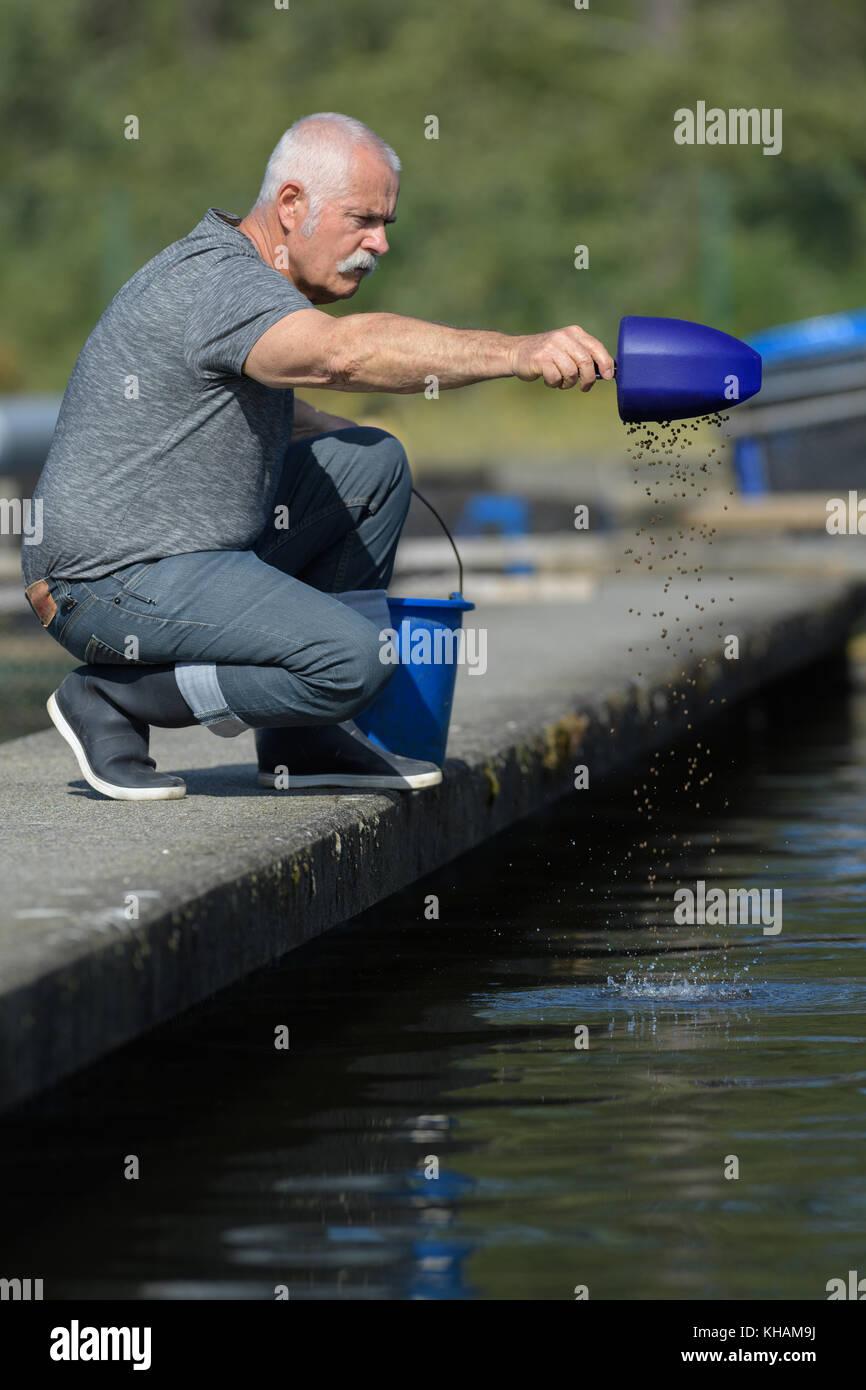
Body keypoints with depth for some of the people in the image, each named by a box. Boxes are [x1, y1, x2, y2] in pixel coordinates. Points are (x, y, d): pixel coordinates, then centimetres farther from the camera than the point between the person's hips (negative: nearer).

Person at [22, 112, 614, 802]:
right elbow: (345, 352, -41)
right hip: (114, 580, -11)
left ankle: (305, 742, 13)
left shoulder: (244, 276, 13)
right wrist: (516, 352, -47)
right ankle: (112, 699, -8)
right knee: (353, 659, -25)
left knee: (374, 463, 13)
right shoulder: (216, 282, -21)